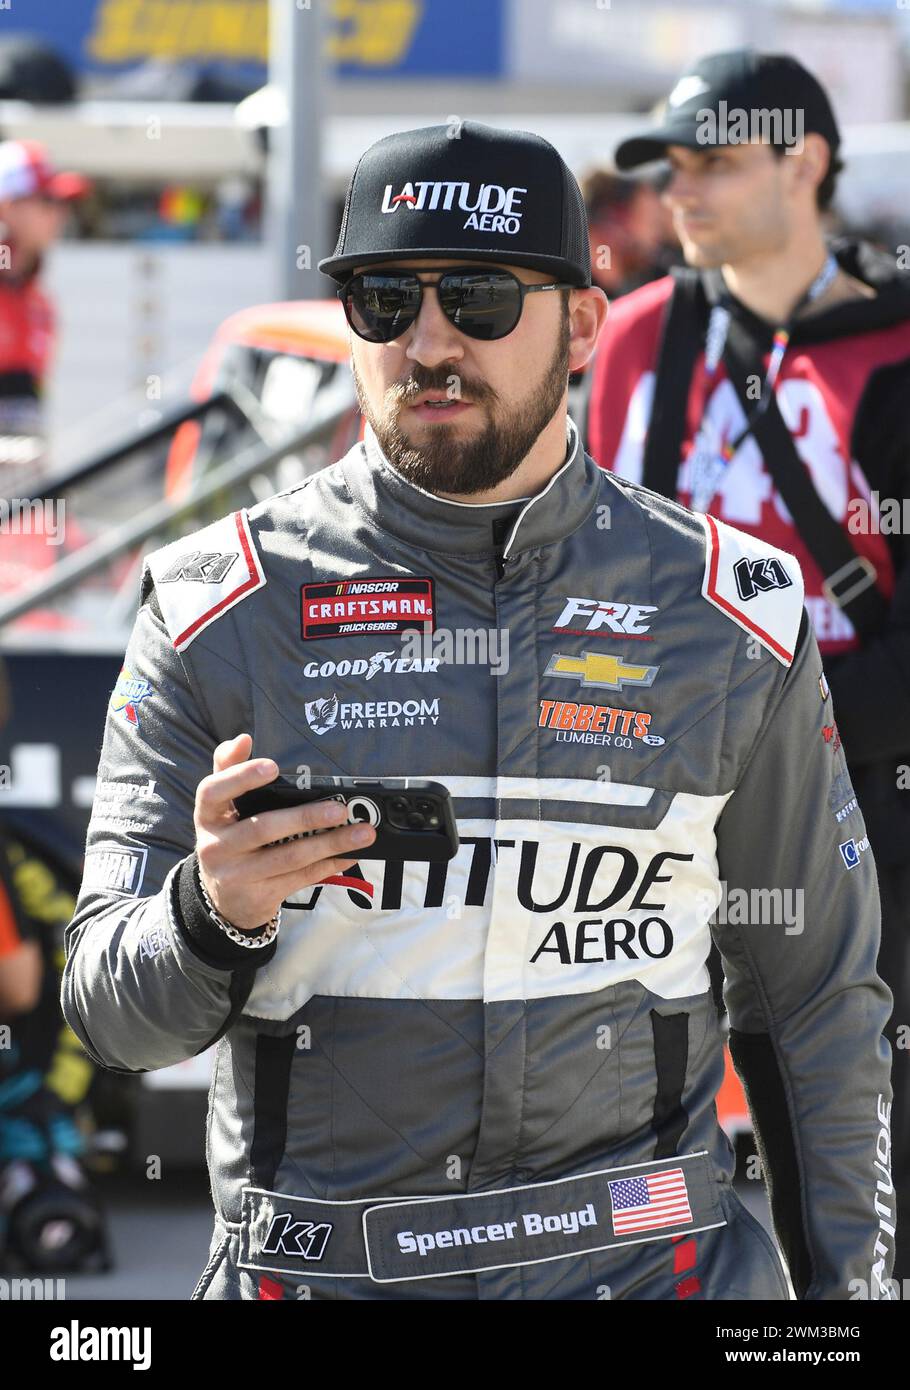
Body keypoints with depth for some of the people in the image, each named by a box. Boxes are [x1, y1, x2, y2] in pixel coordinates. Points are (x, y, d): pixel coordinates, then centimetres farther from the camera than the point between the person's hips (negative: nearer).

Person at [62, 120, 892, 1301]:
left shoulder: (732, 620, 2)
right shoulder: (218, 613, -2)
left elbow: (816, 1004, 10)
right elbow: (111, 1015, -4)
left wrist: (848, 1287, 8)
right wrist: (214, 915, -25)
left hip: (639, 1257, 1)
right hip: (315, 1264, -1)